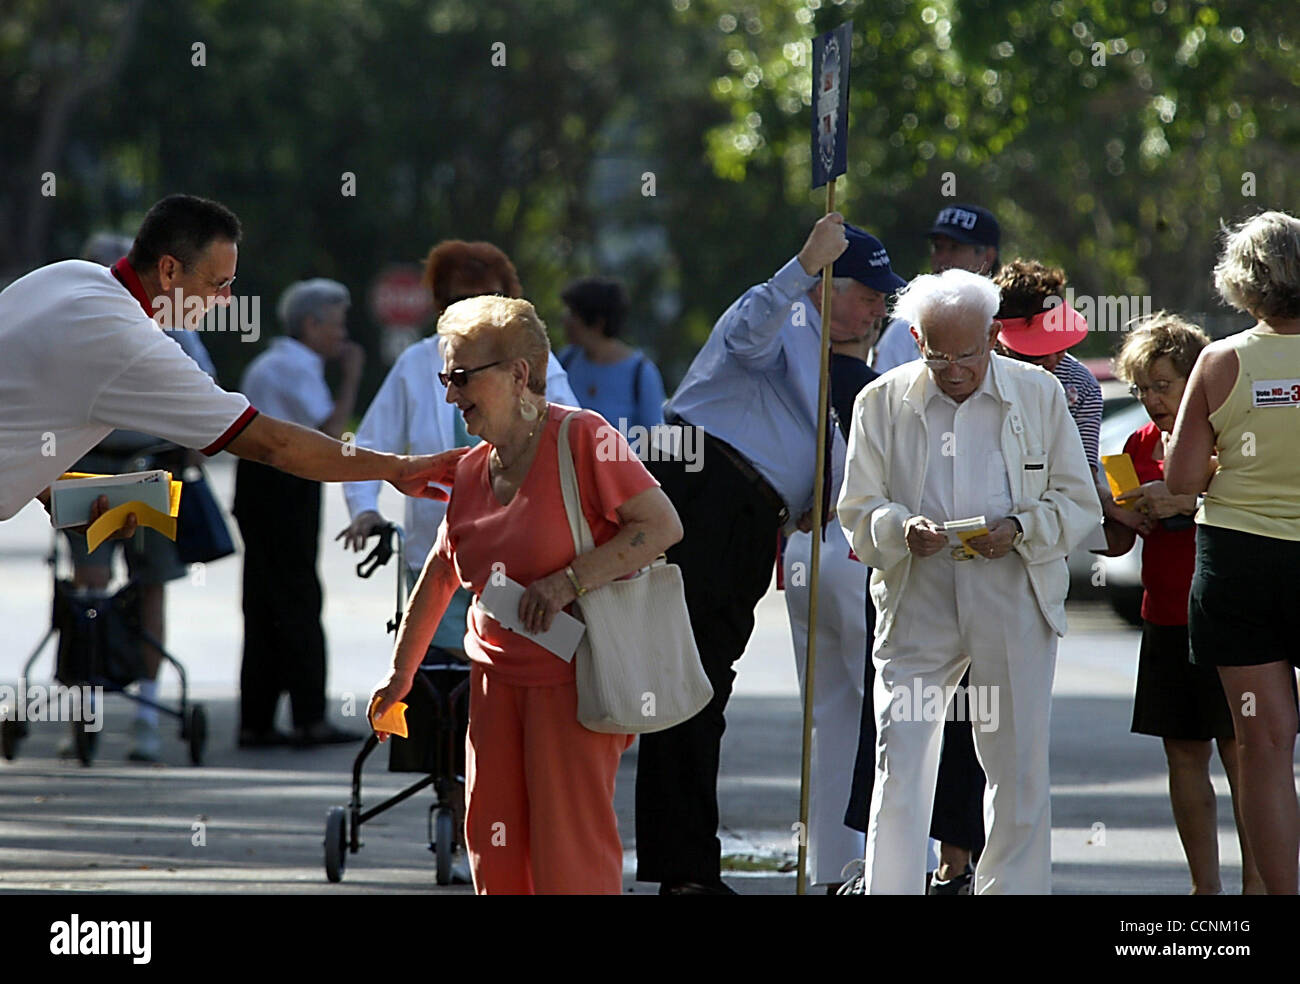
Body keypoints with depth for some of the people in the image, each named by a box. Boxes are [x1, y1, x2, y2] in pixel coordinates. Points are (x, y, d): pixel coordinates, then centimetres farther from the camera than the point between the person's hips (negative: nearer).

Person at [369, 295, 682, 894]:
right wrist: (401, 672, 28)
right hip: (498, 678, 7)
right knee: (494, 846, 5)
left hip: (576, 680, -7)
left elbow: (662, 525, -16)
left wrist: (568, 581, -22)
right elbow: (440, 575, 22)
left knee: (570, 854, -8)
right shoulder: (472, 469, 10)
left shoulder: (582, 439, -11)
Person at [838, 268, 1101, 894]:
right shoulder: (881, 402, 6)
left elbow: (1079, 503, 6)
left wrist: (1019, 529, -13)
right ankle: (890, 893, -6)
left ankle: (1013, 890, 15)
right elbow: (857, 510, 7)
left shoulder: (1039, 395, 5)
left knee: (1018, 769, 4)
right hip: (916, 604, 0)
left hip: (1014, 605, 0)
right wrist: (901, 531, -15)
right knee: (900, 763, -9)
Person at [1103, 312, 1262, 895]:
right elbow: (1116, 545, 17)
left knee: (1241, 754, -6)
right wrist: (1121, 515, -5)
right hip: (1165, 621, 6)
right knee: (1184, 755, 7)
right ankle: (1205, 885, 13)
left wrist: (1187, 501, -23)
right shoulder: (1142, 444, 12)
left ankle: (1257, 883, -3)